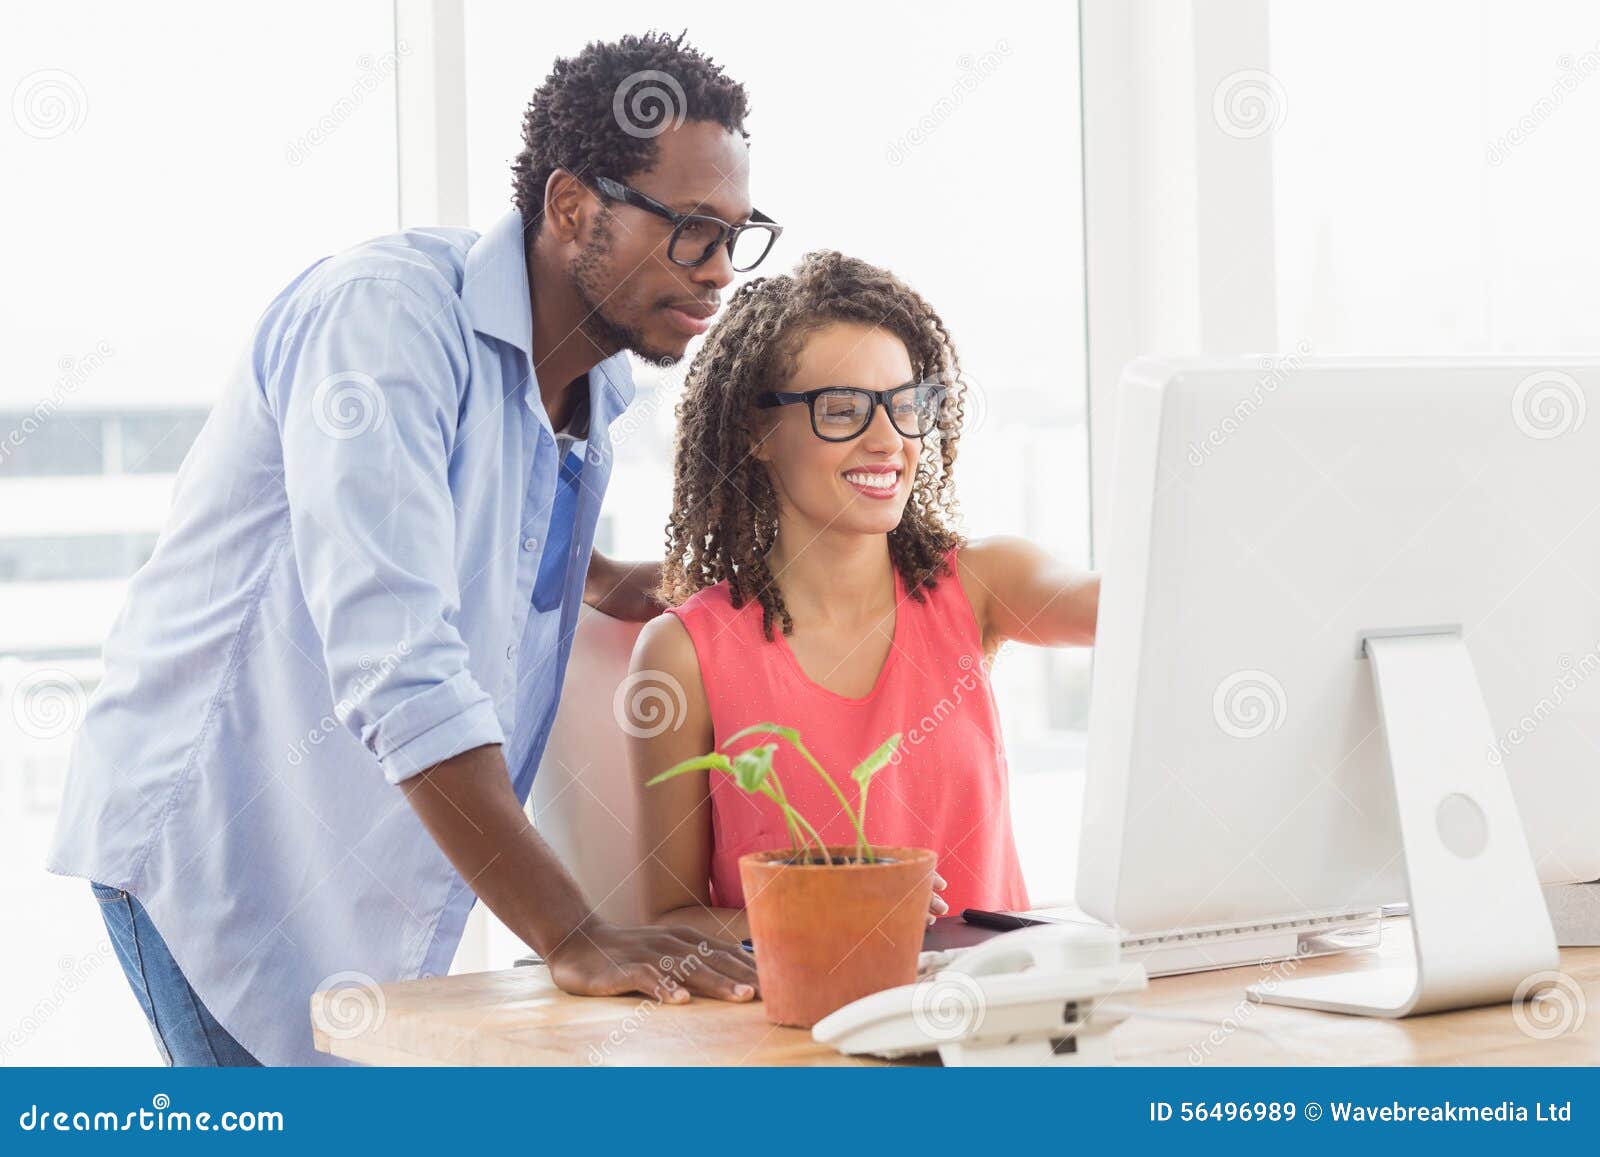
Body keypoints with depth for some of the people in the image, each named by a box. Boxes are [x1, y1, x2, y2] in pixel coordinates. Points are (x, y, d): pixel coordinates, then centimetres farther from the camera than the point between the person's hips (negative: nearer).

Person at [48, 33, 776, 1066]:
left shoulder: (593, 392, 8)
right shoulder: (388, 309, -19)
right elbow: (391, 657, -30)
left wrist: (603, 582, 11)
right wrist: (573, 936, -34)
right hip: (216, 853, -8)